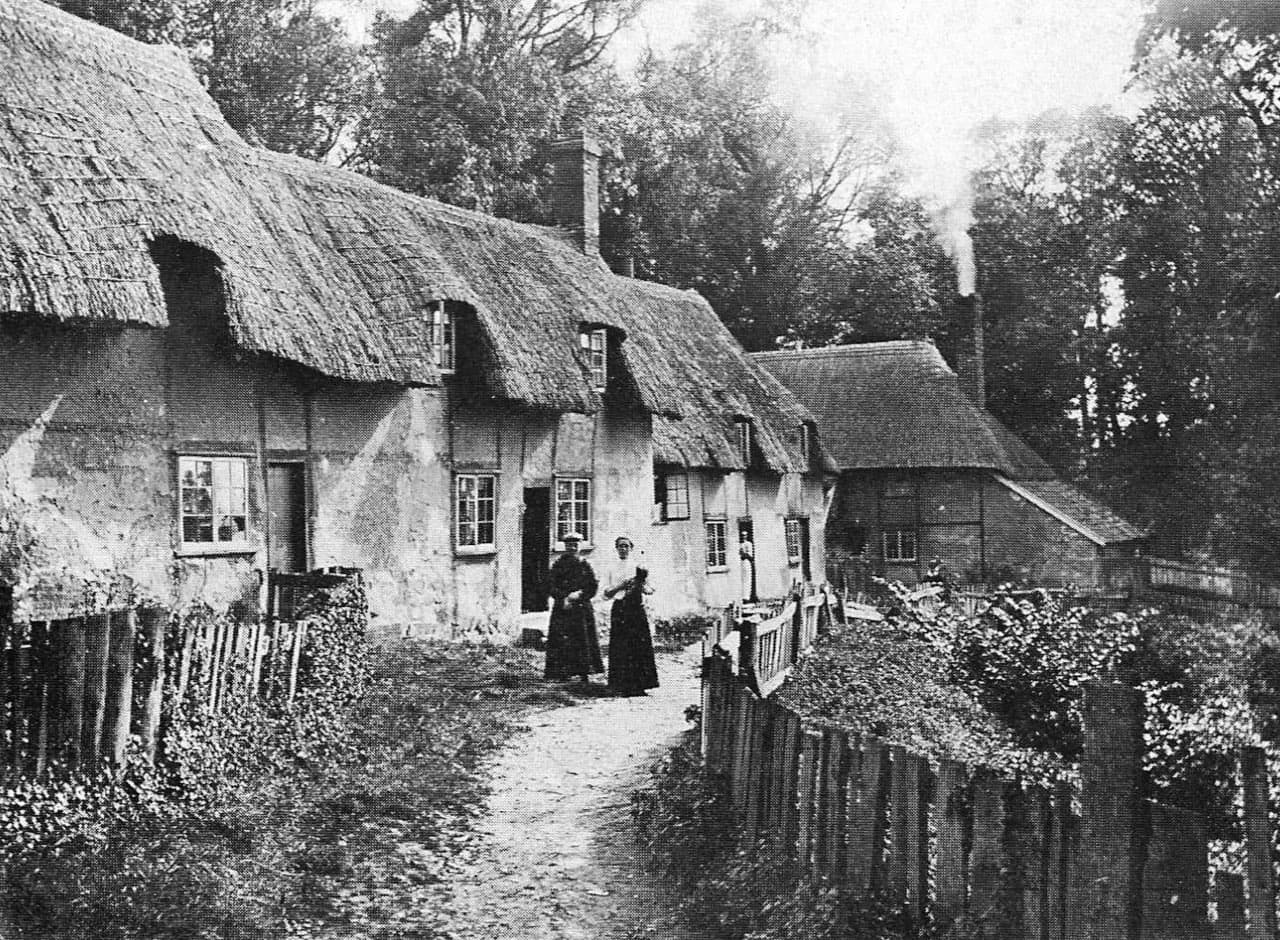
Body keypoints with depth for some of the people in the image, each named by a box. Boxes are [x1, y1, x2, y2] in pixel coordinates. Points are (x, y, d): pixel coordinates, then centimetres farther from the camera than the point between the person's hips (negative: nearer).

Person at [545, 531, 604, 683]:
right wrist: (564, 599, -14)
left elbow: (593, 586, 6)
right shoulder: (558, 564, 4)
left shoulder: (584, 564, 7)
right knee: (562, 640, -7)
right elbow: (552, 586, -1)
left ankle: (585, 671, 5)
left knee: (584, 640, 1)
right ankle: (563, 671, -4)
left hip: (582, 607, 1)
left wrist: (579, 594, -9)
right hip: (562, 608, -1)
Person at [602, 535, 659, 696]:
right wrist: (621, 586, -9)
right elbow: (607, 593, 7)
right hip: (619, 609, 0)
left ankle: (639, 684, -1)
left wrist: (641, 587, -13)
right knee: (620, 648, -5)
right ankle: (620, 685, -2)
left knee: (640, 646, -6)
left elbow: (651, 589, 8)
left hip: (637, 609, 0)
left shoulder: (638, 567, 11)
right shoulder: (612, 568, 11)